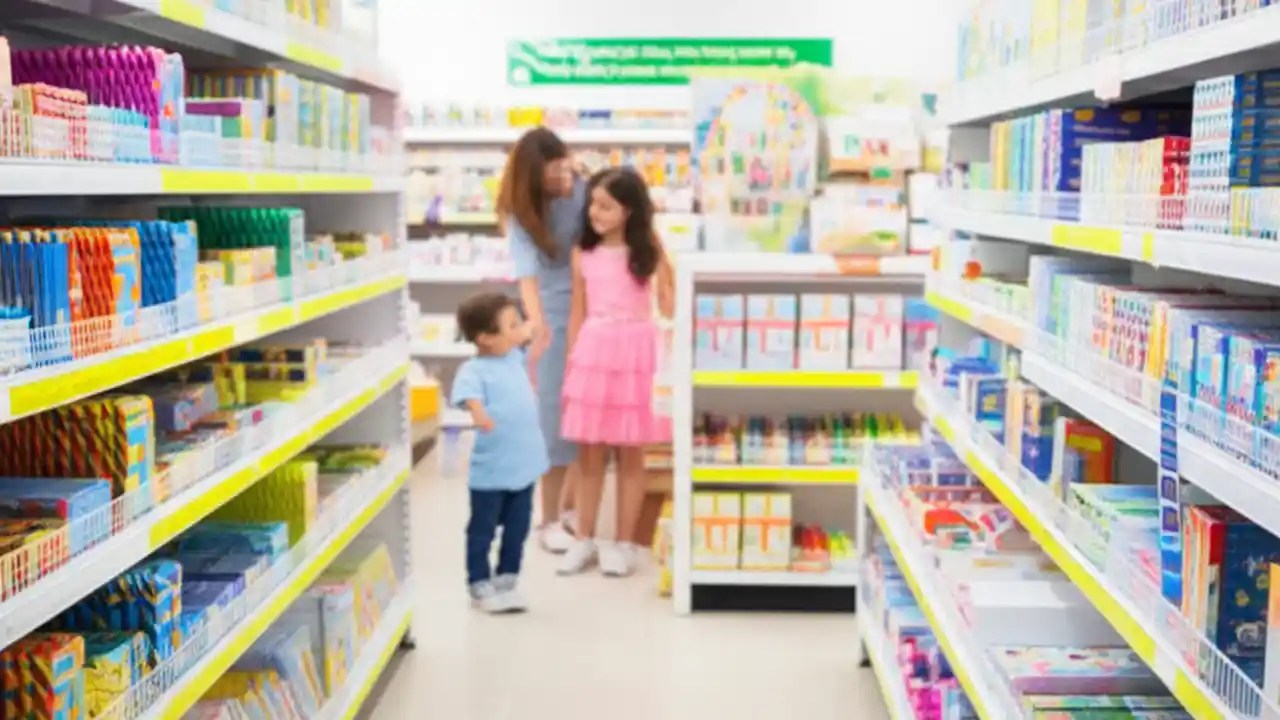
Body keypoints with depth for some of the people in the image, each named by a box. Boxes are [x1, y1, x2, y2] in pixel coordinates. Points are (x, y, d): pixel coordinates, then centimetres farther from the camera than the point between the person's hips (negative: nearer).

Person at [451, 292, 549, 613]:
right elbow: (469, 394, -38)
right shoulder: (473, 370, -18)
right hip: (490, 470, -7)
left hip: (525, 466, 7)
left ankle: (507, 582, 30)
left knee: (517, 531, 16)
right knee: (482, 532, 10)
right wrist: (478, 413, -56)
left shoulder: (515, 358, 5)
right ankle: (480, 586, 24)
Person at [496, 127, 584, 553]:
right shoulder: (522, 212, -10)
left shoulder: (586, 191, -5)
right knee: (557, 416, 0)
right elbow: (526, 266, -24)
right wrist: (536, 321, -39)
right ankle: (550, 521, 11)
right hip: (555, 318, -2)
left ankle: (571, 506, 25)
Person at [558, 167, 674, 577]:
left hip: (634, 352, -2)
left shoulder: (648, 250, 0)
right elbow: (577, 312, 8)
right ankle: (584, 540, 20)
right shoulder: (583, 252, 6)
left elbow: (668, 306, -3)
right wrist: (570, 364, 7)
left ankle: (624, 544, 16)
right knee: (589, 453, 7)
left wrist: (668, 266, -10)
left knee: (630, 454, 5)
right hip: (592, 352, 2)